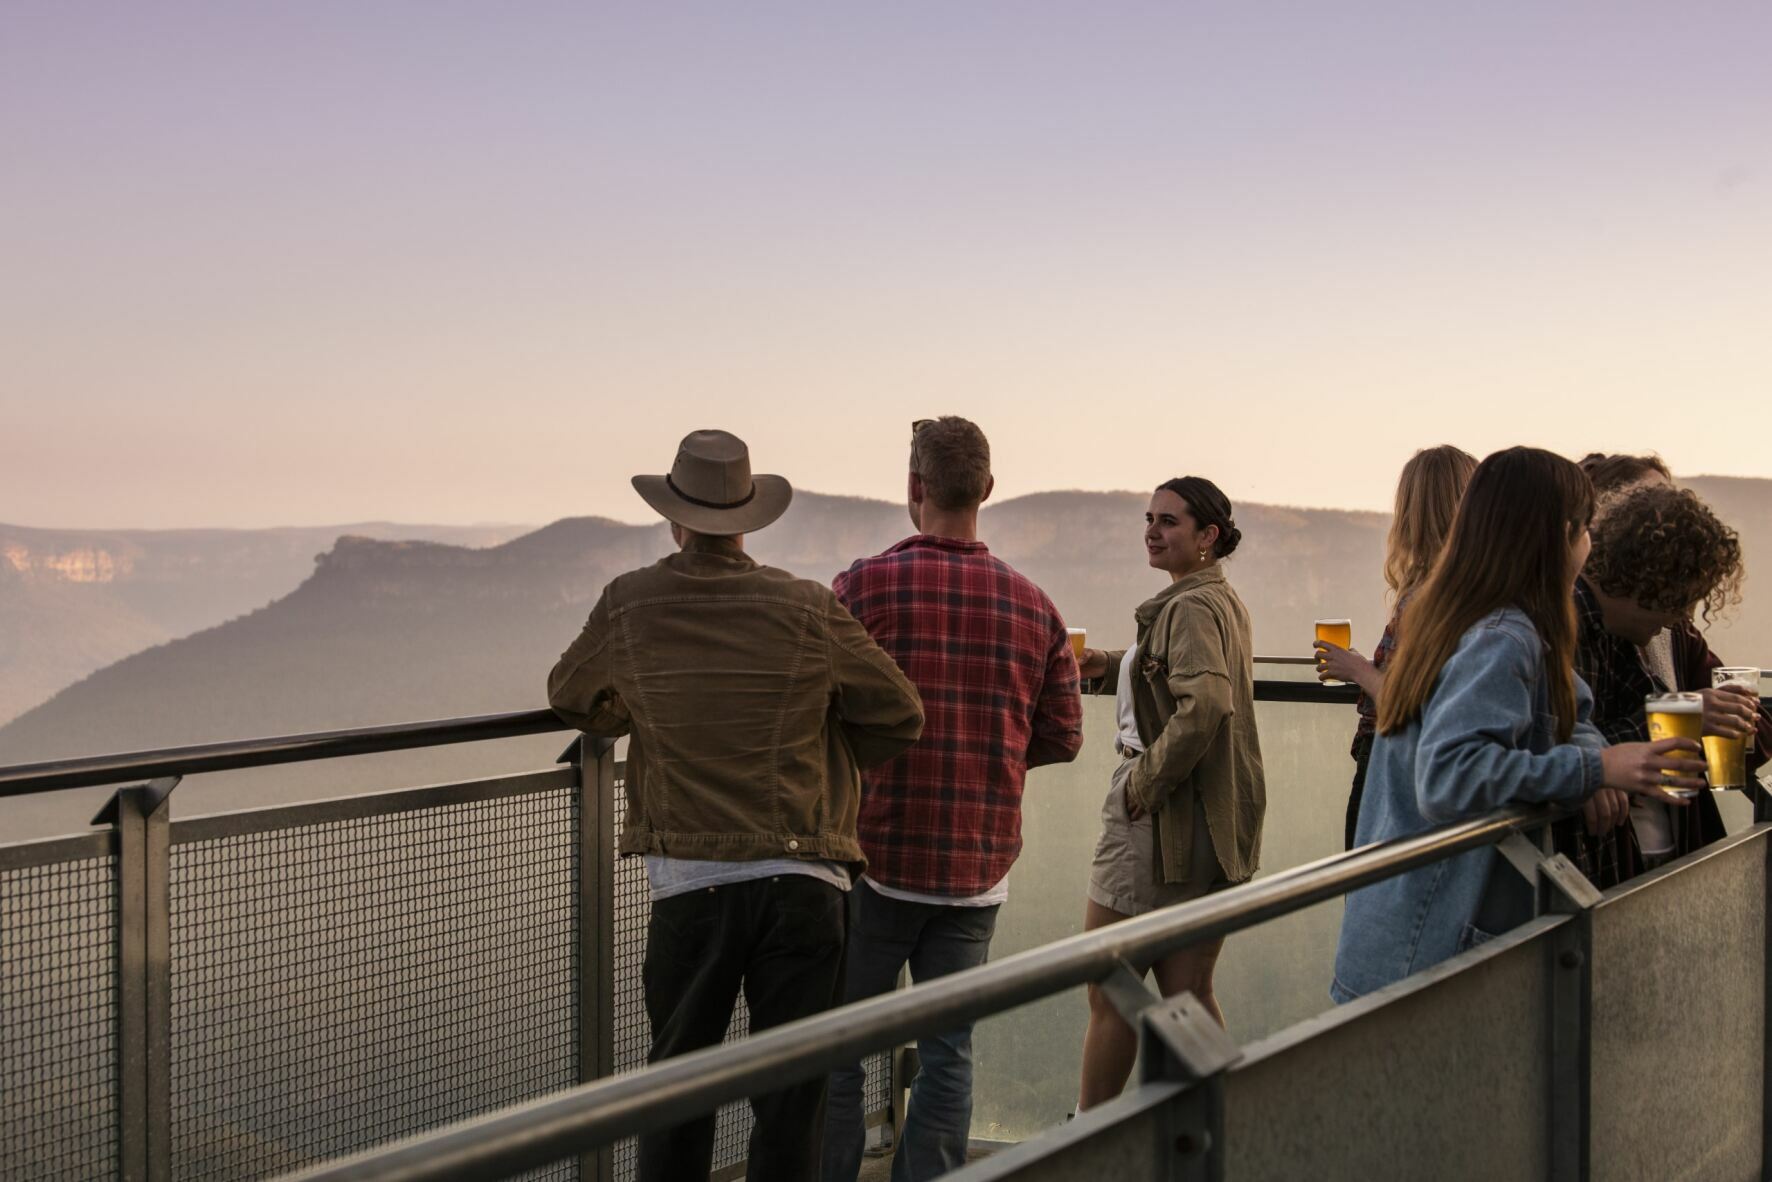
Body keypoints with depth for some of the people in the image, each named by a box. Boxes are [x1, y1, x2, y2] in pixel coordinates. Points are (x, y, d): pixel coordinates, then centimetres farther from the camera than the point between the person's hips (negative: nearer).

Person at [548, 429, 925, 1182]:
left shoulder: (629, 605, 0)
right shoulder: (809, 610, -4)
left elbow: (569, 697, 19)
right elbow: (900, 717, 4)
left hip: (687, 885, 1)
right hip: (803, 883, 0)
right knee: (790, 1091, 8)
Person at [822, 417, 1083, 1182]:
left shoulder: (864, 586, -10)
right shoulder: (1033, 605, 2)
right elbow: (1063, 737, 7)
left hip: (877, 858, -3)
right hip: (979, 865, 3)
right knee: (948, 1054, 10)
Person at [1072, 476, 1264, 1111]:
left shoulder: (1192, 607, -15)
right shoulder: (1223, 600, 15)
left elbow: (1206, 704, -30)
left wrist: (1146, 780, -21)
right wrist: (1111, 666, 16)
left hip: (1159, 820, -9)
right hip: (1209, 823, 10)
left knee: (1108, 994, 2)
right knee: (1187, 995, 13)